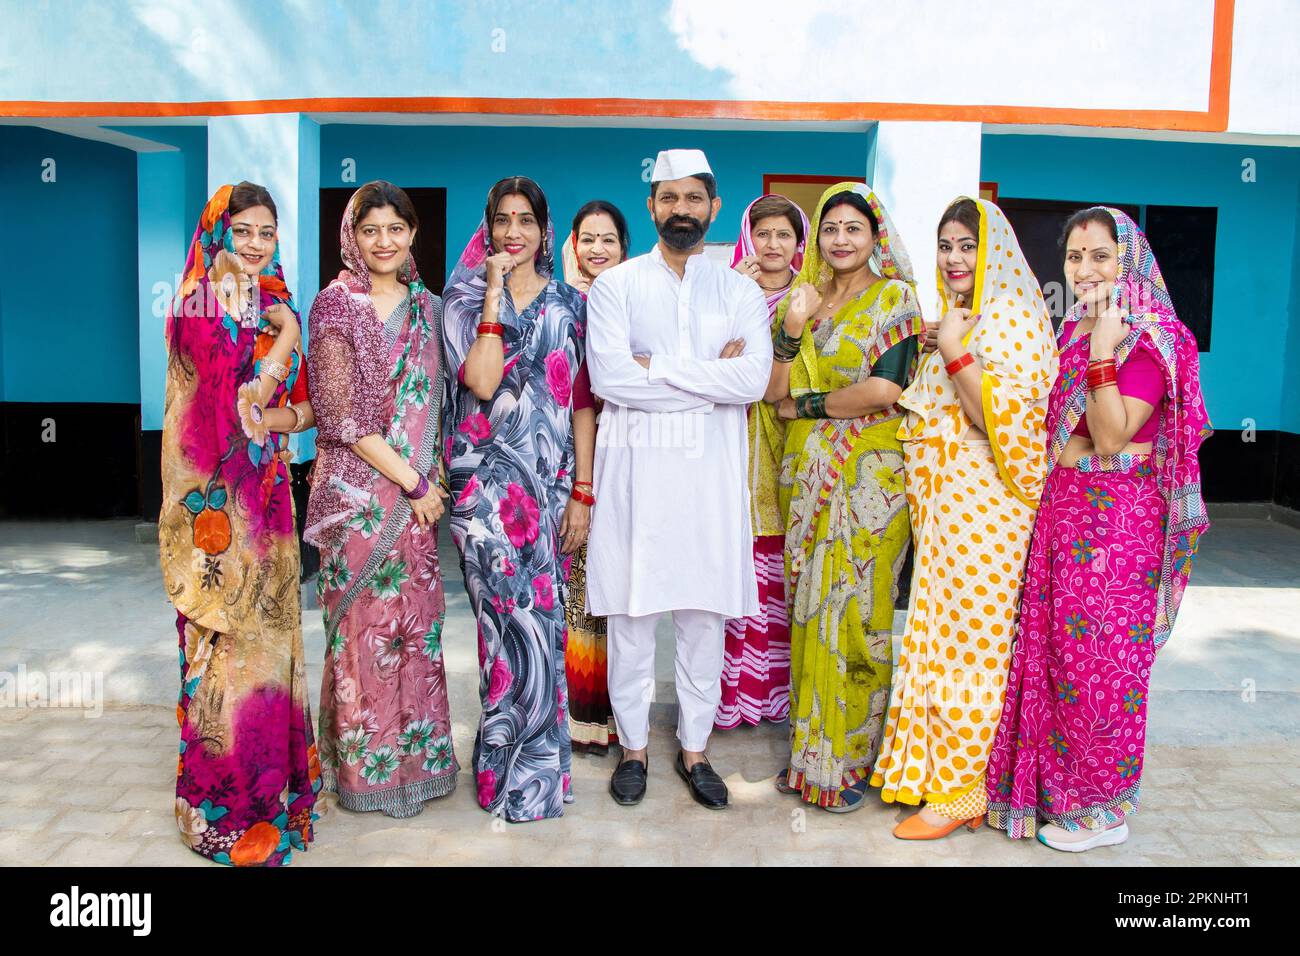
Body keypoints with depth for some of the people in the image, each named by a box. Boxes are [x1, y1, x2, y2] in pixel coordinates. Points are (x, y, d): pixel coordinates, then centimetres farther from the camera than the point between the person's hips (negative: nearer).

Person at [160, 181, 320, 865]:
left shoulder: (271, 303, 13)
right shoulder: (202, 306, -9)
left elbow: (305, 408, 14)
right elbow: (234, 406, -18)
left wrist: (270, 416, -5)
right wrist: (286, 340, -11)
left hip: (266, 490, 7)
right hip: (220, 495, -7)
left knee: (267, 625, 13)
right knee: (231, 637, 0)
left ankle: (270, 774, 27)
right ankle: (228, 802, 14)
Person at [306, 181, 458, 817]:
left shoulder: (425, 305, 11)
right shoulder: (335, 305, -5)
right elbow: (343, 414, -12)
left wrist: (433, 473, 2)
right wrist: (412, 481, -12)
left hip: (417, 487, 5)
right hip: (359, 486, -5)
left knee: (417, 619, 9)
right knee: (364, 623, 2)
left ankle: (416, 754, 24)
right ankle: (367, 765, 18)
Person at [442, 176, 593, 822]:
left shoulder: (569, 304, 10)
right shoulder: (465, 298, 4)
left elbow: (582, 402, 8)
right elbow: (482, 382, -14)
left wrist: (582, 493, 2)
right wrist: (495, 294, -11)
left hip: (551, 480, 3)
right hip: (486, 479, -3)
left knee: (543, 620, 5)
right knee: (525, 623, -8)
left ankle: (507, 763, 24)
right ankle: (528, 776, 11)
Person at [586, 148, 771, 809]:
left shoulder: (739, 291, 9)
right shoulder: (615, 285, 4)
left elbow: (754, 379, -8)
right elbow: (608, 377, -12)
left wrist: (656, 368, -11)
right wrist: (711, 377, -9)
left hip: (711, 468, 2)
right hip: (635, 465, -1)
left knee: (705, 612, 8)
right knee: (630, 612, 5)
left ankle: (694, 748, 24)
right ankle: (633, 747, 23)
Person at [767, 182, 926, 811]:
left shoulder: (895, 296, -1)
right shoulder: (804, 300, 14)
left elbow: (885, 387, -16)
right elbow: (774, 390, 4)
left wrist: (809, 404, -6)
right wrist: (793, 326, -9)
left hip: (868, 474, -5)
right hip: (807, 471, 5)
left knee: (853, 610, -1)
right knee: (809, 609, 8)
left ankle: (847, 758, 13)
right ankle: (809, 750, 20)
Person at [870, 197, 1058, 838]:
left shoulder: (1011, 315, -9)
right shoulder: (957, 319, 17)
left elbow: (1007, 415, -20)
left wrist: (955, 353, -18)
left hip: (982, 509, -8)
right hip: (946, 508, 8)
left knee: (967, 639, -2)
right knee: (947, 635, 12)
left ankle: (958, 790, 9)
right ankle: (947, 771, 23)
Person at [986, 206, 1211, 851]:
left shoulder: (1151, 339, -11)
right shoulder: (1072, 331, 12)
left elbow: (1111, 439, -20)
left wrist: (1103, 351, -24)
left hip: (1116, 518, -7)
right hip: (1062, 508, 7)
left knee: (1101, 654, 1)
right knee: (1056, 647, 12)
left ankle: (1102, 809, 18)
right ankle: (1059, 786, 28)